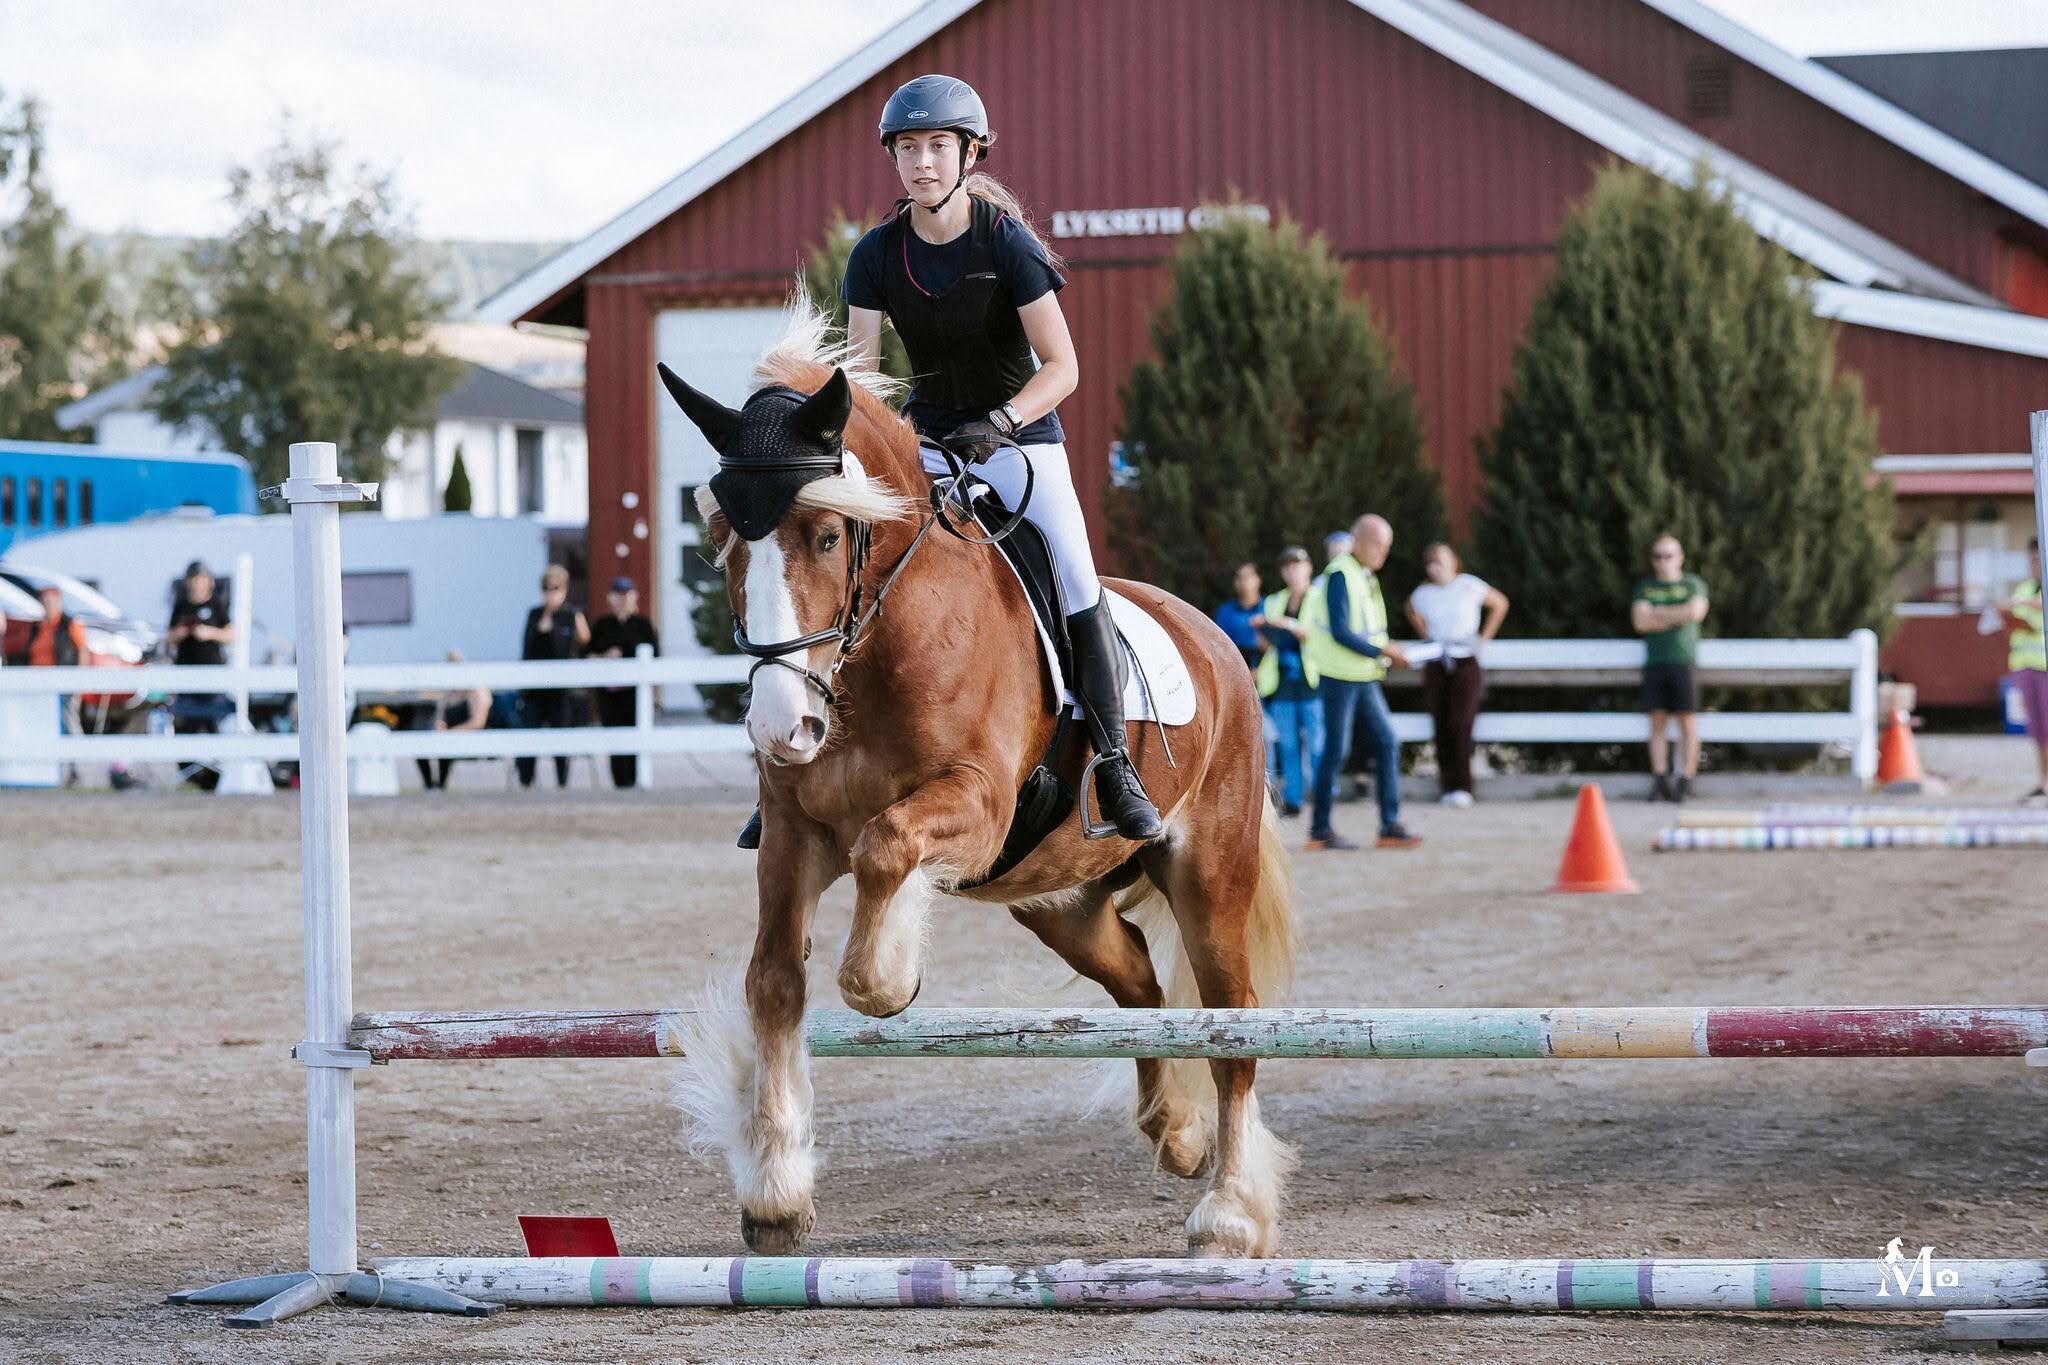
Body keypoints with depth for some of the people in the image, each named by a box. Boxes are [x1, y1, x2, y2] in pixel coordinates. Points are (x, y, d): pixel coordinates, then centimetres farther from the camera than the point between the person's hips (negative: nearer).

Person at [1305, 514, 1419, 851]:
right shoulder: (1339, 576, -13)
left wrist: (1388, 651, 4)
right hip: (1340, 676, -9)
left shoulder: (1366, 577, 16)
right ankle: (1320, 830, 5)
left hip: (1365, 678, 9)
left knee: (1387, 743, 1)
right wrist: (1382, 650, -18)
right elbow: (1340, 632, -21)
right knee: (1336, 750, -4)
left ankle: (1390, 826, 1)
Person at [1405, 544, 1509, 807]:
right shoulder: (1422, 595, 4)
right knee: (1442, 726, -1)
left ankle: (1461, 787, -15)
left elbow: (1500, 603, 13)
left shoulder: (1470, 586, -3)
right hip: (1436, 665, 3)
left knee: (1460, 723, -15)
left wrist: (1483, 638, 10)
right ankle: (1448, 786, 10)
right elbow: (1413, 612, 28)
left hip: (1466, 661, -3)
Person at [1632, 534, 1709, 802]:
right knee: (1657, 722, -1)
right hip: (1655, 661, 2)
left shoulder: (1693, 584, 8)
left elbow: (1696, 611, -11)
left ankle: (1686, 781, -4)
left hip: (1684, 661, -2)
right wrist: (1677, 617, -5)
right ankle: (1660, 782, 0)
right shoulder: (1645, 587, 13)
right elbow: (1640, 621, -2)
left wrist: (1659, 613, -4)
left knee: (1687, 722, -5)